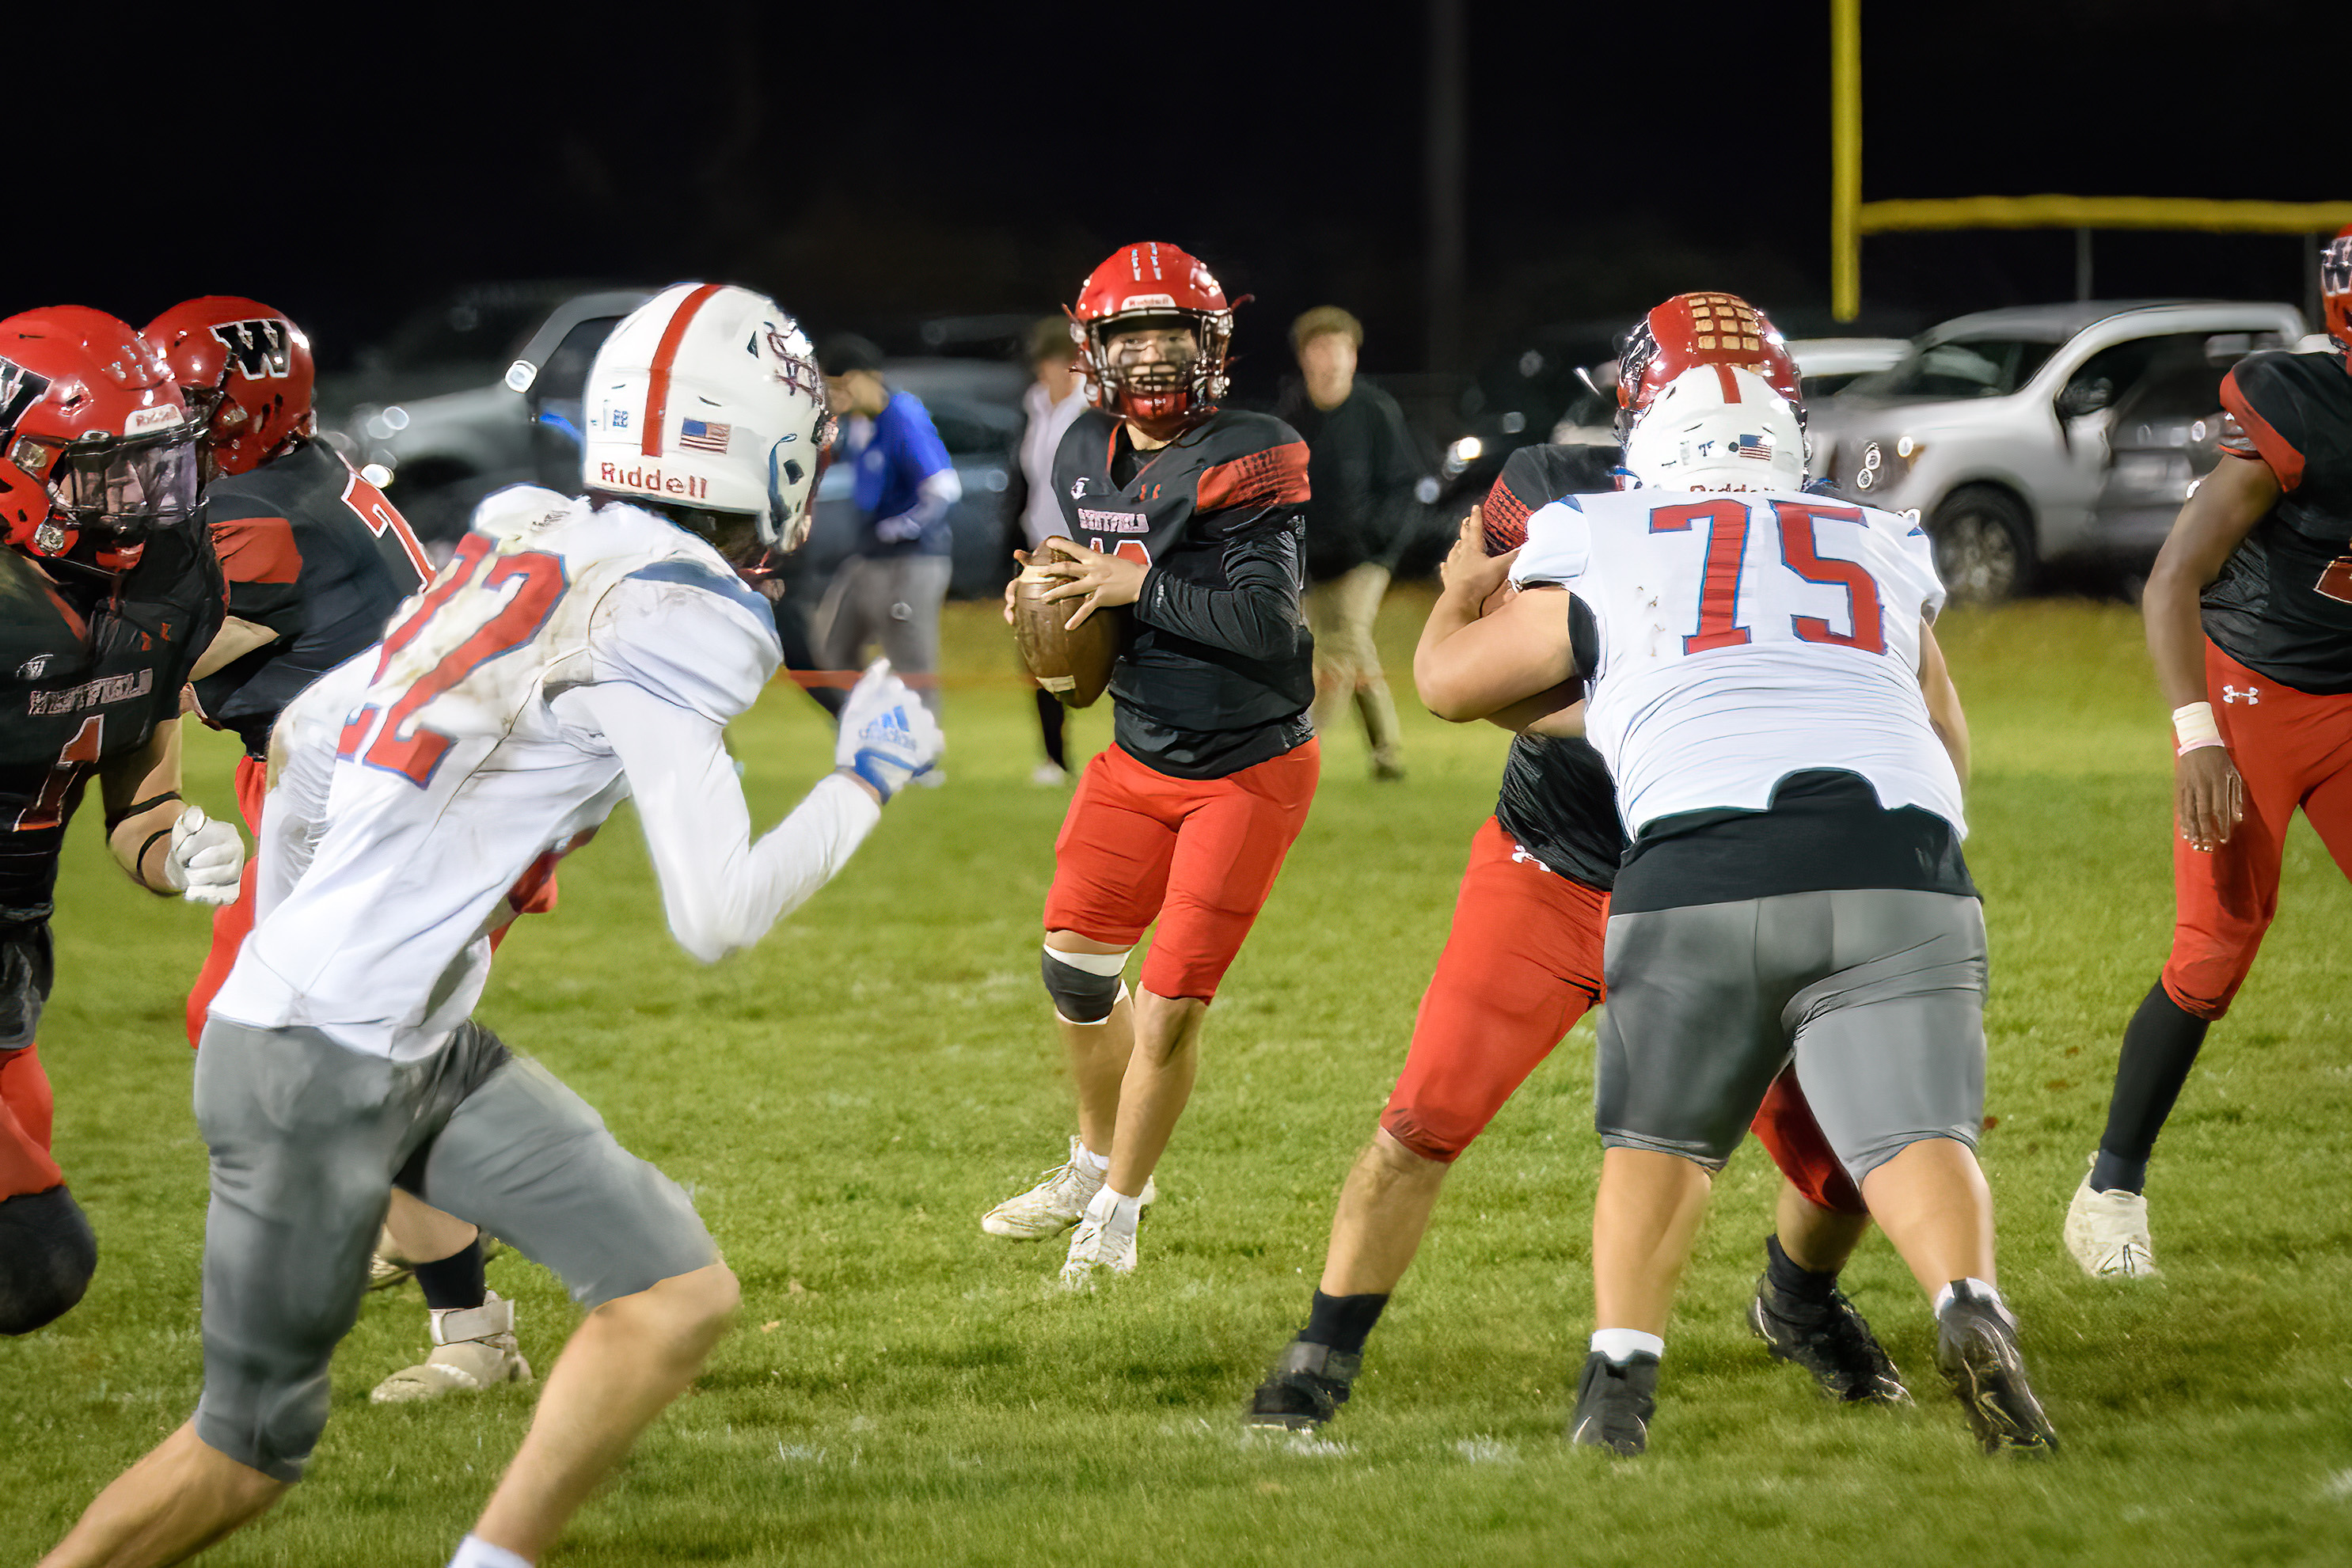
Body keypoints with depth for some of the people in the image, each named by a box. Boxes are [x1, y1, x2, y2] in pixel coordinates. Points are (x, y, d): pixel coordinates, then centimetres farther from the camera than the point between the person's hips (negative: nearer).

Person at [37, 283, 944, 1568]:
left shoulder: (530, 546, 8)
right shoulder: (677, 618, -16)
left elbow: (314, 728, 18)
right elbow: (715, 917, -18)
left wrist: (288, 946, 31)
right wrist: (865, 781, -4)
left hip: (422, 1049, 9)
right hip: (318, 1069, -9)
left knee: (679, 1299, 1)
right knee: (256, 1442, 4)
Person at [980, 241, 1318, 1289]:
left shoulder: (1241, 464, -20)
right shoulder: (1086, 458, 1)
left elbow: (1267, 623, -27)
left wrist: (1136, 588, -25)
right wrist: (1054, 599, -5)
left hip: (1249, 768, -6)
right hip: (1140, 758, 6)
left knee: (1174, 998, -4)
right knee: (1076, 957, 9)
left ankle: (1118, 1209, 12)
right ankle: (1098, 1161, 33)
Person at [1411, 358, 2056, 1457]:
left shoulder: (1608, 555, 21)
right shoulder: (1880, 554, 28)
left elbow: (1448, 680, 35)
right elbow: (1950, 745, 41)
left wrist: (1462, 589, 55)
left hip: (1705, 868, -1)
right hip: (1902, 865, 1)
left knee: (1661, 1139, 17)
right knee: (1915, 1133, -4)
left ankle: (1620, 1375, 4)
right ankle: (1969, 1308, -31)